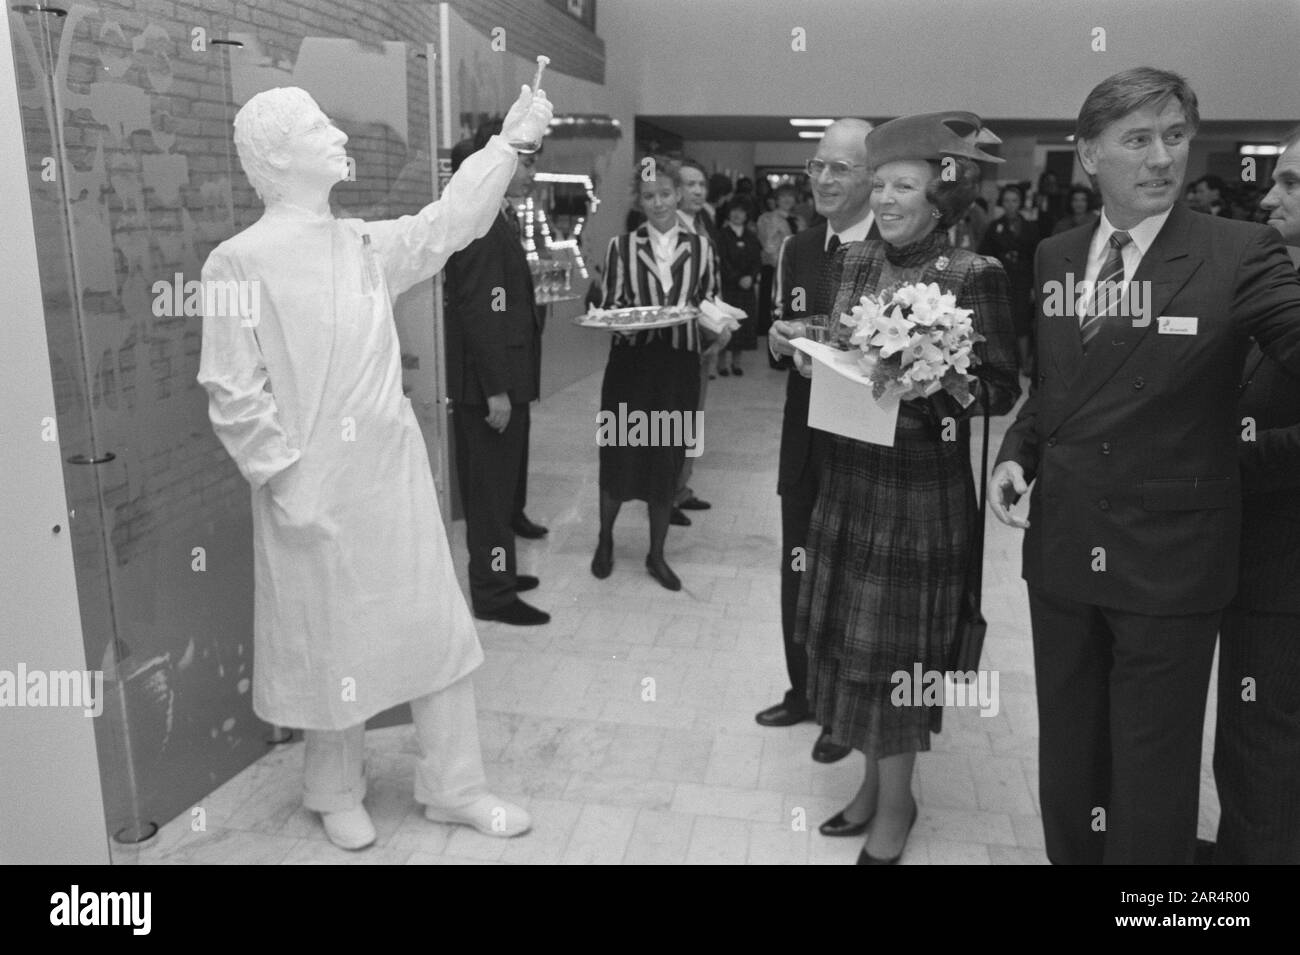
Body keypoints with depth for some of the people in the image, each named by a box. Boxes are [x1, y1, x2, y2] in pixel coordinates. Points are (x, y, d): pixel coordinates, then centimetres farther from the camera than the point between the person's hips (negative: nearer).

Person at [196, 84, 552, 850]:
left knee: (436, 627, 9)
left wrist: (508, 142, 6)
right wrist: (284, 477, -14)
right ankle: (336, 793, 35)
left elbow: (448, 224, 11)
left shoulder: (366, 243, 7)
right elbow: (233, 392, -11)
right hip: (314, 490, -5)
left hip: (394, 475, 5)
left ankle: (454, 785, 26)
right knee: (332, 642, 10)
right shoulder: (240, 261, -10)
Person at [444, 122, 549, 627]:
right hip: (488, 382, -10)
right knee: (491, 485, 0)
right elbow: (481, 313, -23)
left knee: (502, 480, 19)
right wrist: (496, 390, -23)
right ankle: (493, 594, 11)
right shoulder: (483, 226, -18)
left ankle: (497, 571, 33)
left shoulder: (500, 221, 13)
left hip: (503, 377, 10)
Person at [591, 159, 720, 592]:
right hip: (630, 362, -1)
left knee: (667, 459, 8)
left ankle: (656, 554, 25)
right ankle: (605, 540, 31)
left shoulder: (700, 246, 5)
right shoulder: (621, 246, 1)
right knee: (620, 455, 5)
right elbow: (610, 307, 0)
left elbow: (711, 305, 8)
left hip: (679, 364, 1)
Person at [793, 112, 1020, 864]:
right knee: (851, 634, 13)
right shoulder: (859, 263, 7)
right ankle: (873, 778, 33)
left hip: (925, 484, -6)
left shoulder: (975, 276, -11)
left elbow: (1003, 388, -10)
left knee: (898, 640, 5)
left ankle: (897, 799, 25)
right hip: (851, 472, 6)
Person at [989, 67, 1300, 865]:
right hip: (1063, 551, 4)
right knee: (1067, 755, 20)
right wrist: (1017, 454, -3)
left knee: (1153, 773, 10)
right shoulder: (1053, 259, 6)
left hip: (1172, 561, -4)